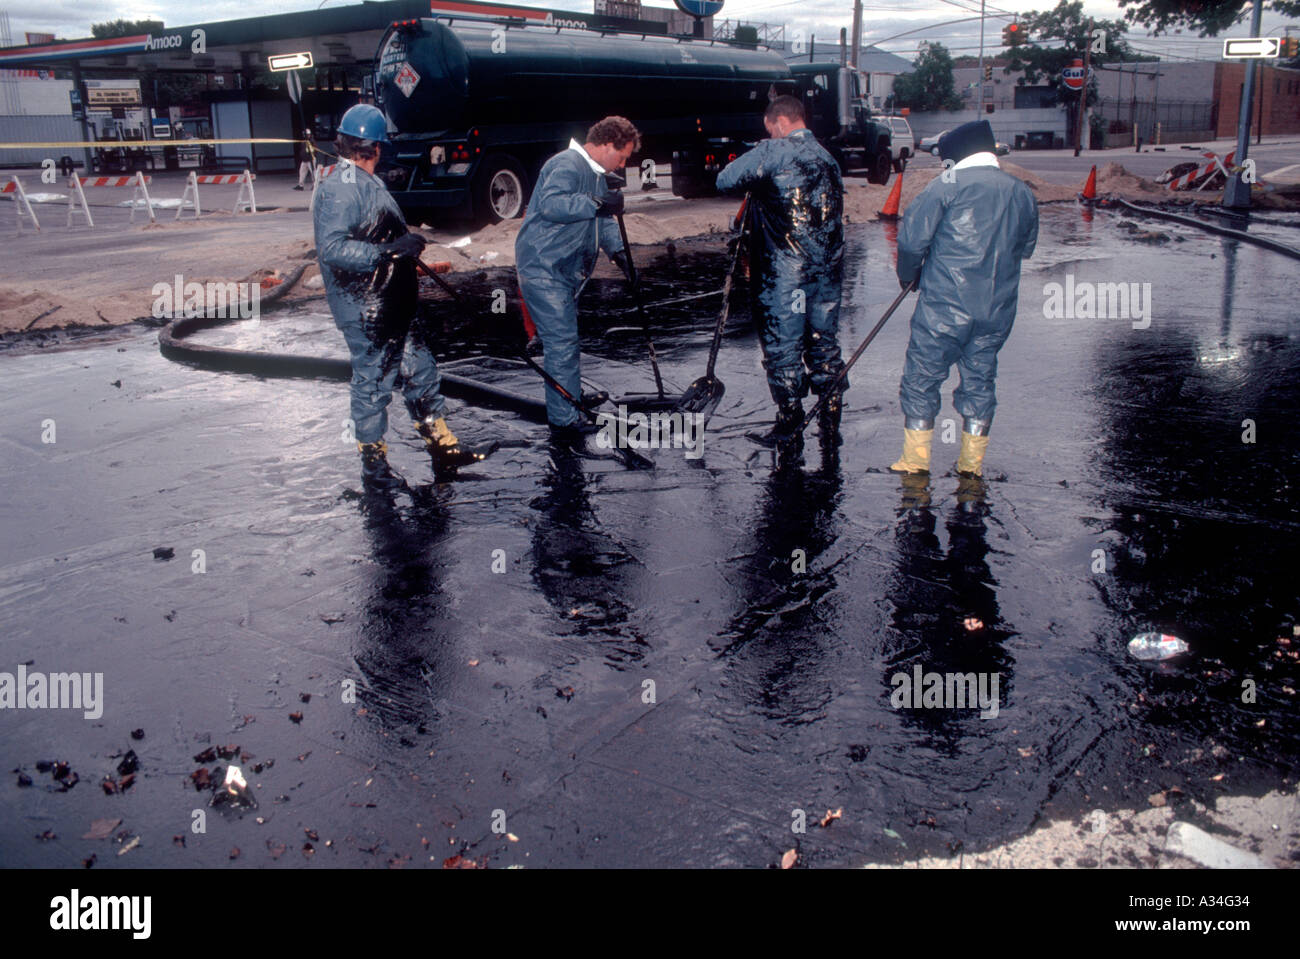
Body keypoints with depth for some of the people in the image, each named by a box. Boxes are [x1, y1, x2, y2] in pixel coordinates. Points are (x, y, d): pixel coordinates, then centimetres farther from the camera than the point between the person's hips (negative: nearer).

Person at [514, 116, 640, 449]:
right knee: (561, 341, -12)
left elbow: (603, 219, 21)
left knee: (566, 336, 21)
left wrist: (618, 252, 5)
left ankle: (573, 399, 35)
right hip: (543, 268, -10)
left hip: (566, 270, 10)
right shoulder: (567, 165, -17)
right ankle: (565, 423, -9)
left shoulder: (598, 175, 16)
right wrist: (596, 203, -33)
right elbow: (550, 204, -33)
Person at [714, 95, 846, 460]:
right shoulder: (827, 157, 13)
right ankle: (830, 427, 21)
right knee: (825, 346, 14)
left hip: (785, 272, -7)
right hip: (829, 269, 7)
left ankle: (790, 433, 8)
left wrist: (753, 183, 8)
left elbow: (725, 180, -11)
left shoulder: (773, 152, -10)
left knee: (783, 349, 3)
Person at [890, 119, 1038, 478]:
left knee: (921, 379, 7)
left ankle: (916, 460, 11)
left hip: (945, 307, -5)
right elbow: (1025, 247, 19)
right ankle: (972, 462, 21)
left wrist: (908, 275, 8)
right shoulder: (1023, 193, 9)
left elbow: (912, 237, -8)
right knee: (979, 381, 16)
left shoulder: (947, 184, -6)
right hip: (998, 309, 5)